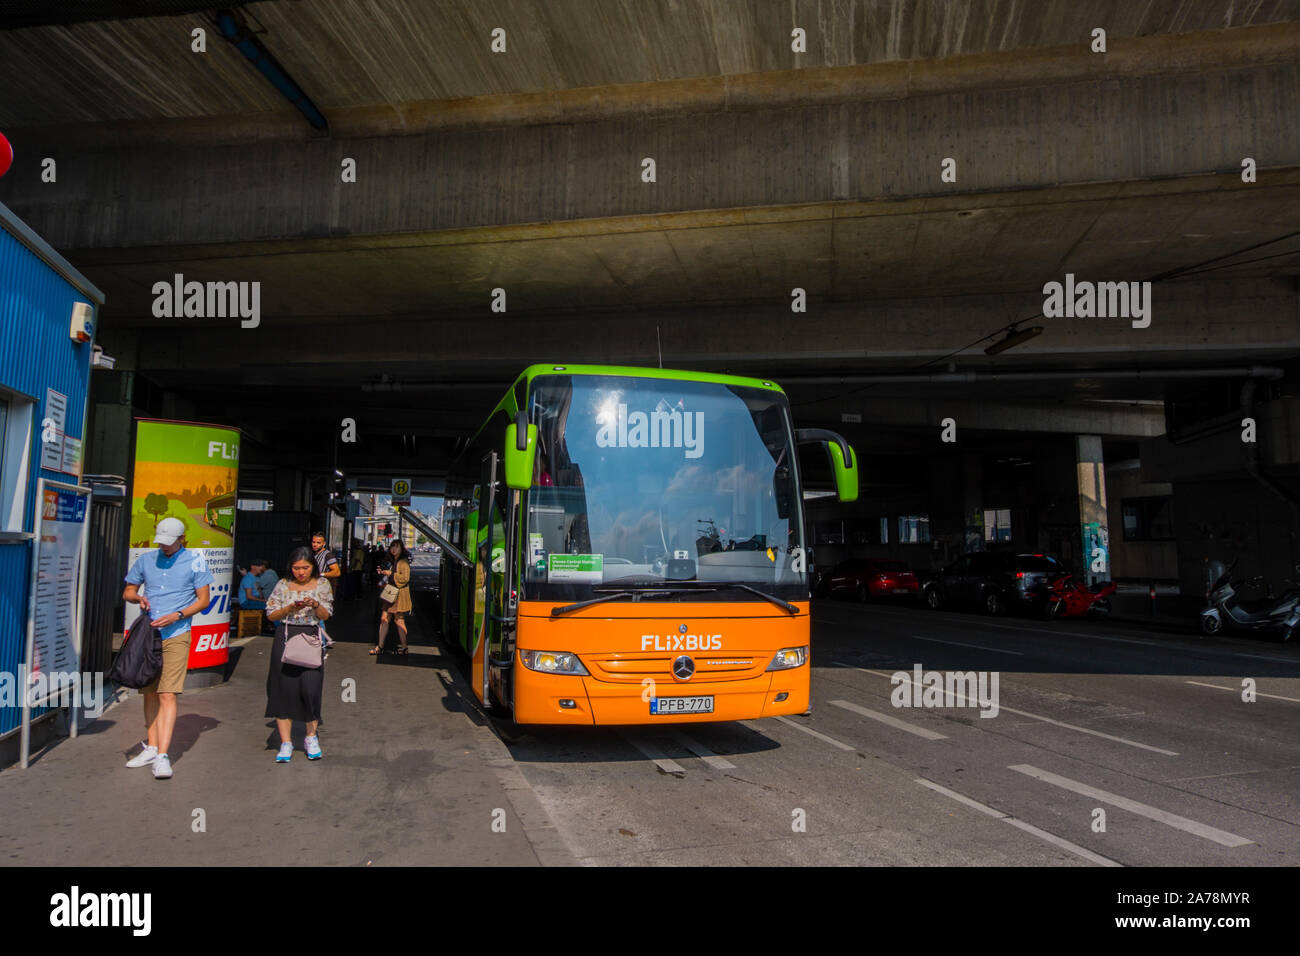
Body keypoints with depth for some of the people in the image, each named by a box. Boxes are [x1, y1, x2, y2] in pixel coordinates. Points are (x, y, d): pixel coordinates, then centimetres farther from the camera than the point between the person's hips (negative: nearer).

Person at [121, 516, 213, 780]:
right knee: (149, 693, 12)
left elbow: (203, 599, 1)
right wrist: (138, 598, -5)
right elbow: (127, 592, 19)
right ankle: (151, 748, 24)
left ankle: (162, 756, -13)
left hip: (176, 636, -5)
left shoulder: (195, 561, 0)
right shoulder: (146, 560, 11)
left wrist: (177, 615, -14)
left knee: (167, 695, -12)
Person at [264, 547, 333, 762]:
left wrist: (315, 605, -14)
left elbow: (326, 616, 5)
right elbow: (271, 614, 5)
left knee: (310, 688, -8)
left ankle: (311, 737, 12)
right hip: (285, 639, 1)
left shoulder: (322, 584, 7)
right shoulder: (283, 585, 7)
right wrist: (290, 608, -11)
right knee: (284, 688, -1)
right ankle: (286, 743, 7)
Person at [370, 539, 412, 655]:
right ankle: (380, 647, 9)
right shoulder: (392, 562, 18)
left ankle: (404, 648, 5)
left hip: (399, 595, -9)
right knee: (384, 618, 5)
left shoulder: (403, 562, -10)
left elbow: (405, 578, -21)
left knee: (399, 620, -4)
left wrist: (391, 574, -17)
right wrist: (383, 572, 14)